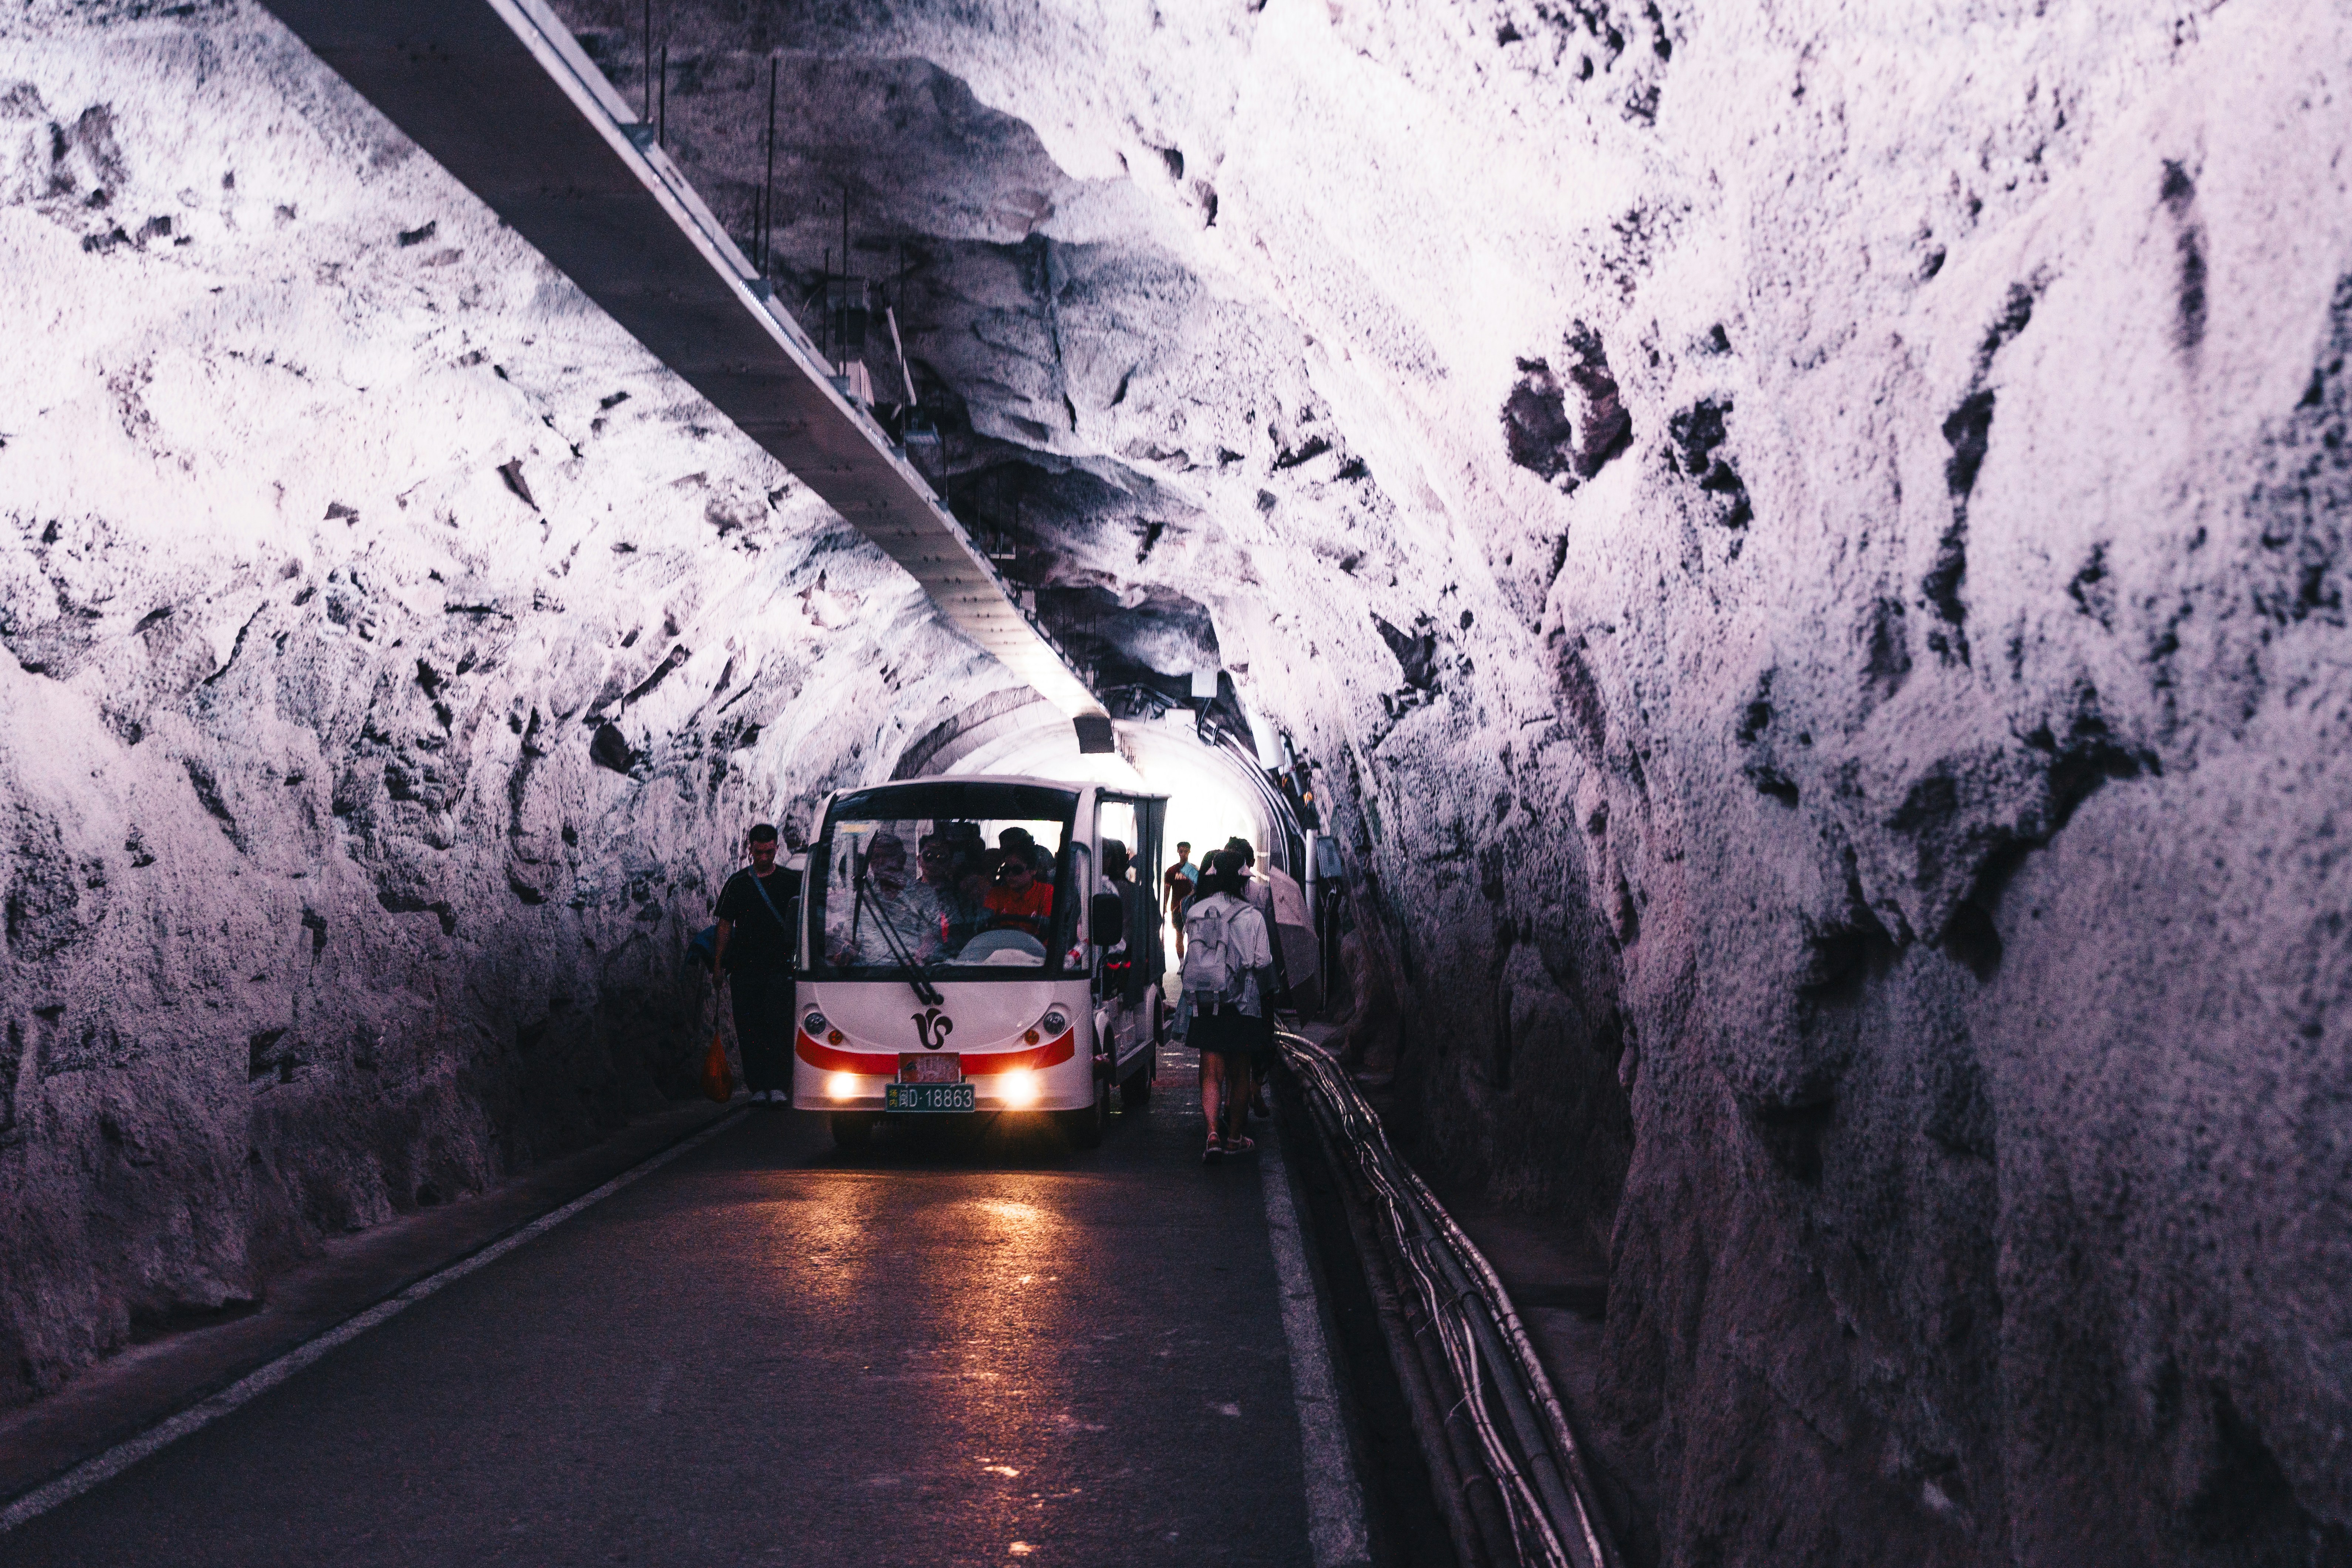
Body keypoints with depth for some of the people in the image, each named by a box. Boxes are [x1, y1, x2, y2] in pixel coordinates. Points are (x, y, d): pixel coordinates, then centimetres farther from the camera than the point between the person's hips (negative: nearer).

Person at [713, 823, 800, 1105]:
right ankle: (758, 1088, 6)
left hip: (779, 965, -2)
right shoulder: (737, 883, 10)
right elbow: (725, 925, 13)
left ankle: (779, 1086, -11)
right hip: (745, 965, 2)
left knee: (778, 1026, -12)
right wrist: (718, 965, 8)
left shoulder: (790, 881, 8)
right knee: (749, 1028, 0)